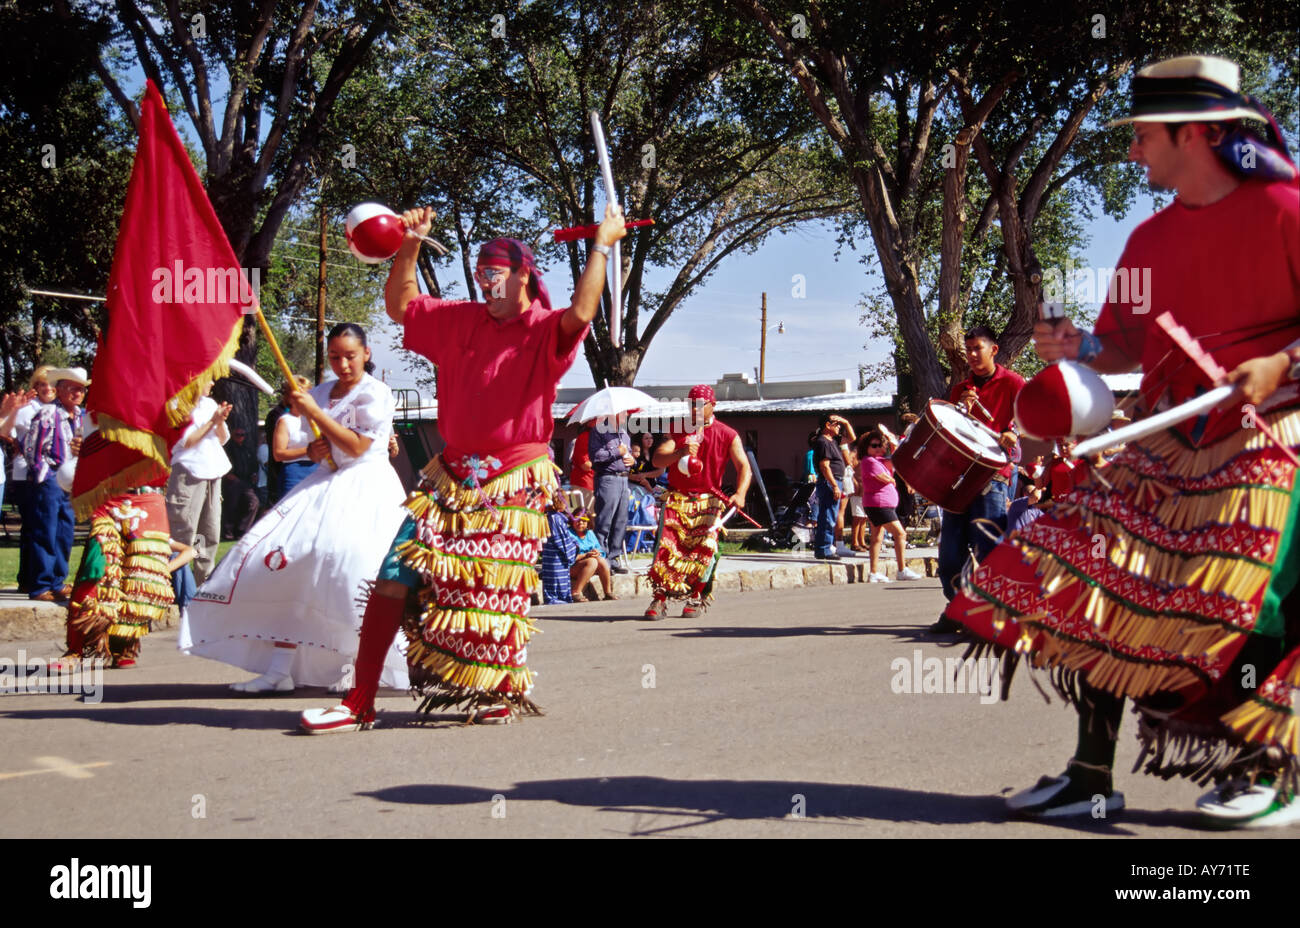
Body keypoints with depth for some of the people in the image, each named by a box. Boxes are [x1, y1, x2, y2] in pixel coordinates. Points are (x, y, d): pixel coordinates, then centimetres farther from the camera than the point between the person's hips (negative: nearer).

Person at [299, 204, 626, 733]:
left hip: (514, 480, -5)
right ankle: (360, 702, 0)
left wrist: (602, 245, -18)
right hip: (451, 476, 5)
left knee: (494, 592, -1)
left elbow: (581, 313, -24)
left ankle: (505, 690, 26)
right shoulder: (459, 321, 13)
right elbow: (400, 306, 21)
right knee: (395, 577, -4)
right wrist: (408, 249, 10)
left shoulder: (545, 332, -3)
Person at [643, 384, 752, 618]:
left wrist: (740, 493, -23)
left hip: (708, 501, -1)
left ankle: (696, 599, 2)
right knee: (667, 544, -12)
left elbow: (744, 466, -4)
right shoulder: (678, 431, 8)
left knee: (704, 548, -14)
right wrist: (680, 453, -25)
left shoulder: (728, 435, 4)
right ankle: (659, 600, -7)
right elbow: (657, 460, -4)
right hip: (677, 498, 1)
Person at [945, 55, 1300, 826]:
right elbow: (1129, 348, 15)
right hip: (1167, 450, 7)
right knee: (1099, 582, -2)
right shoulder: (1150, 240, 13)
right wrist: (1079, 348, -4)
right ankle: (1092, 778, 7)